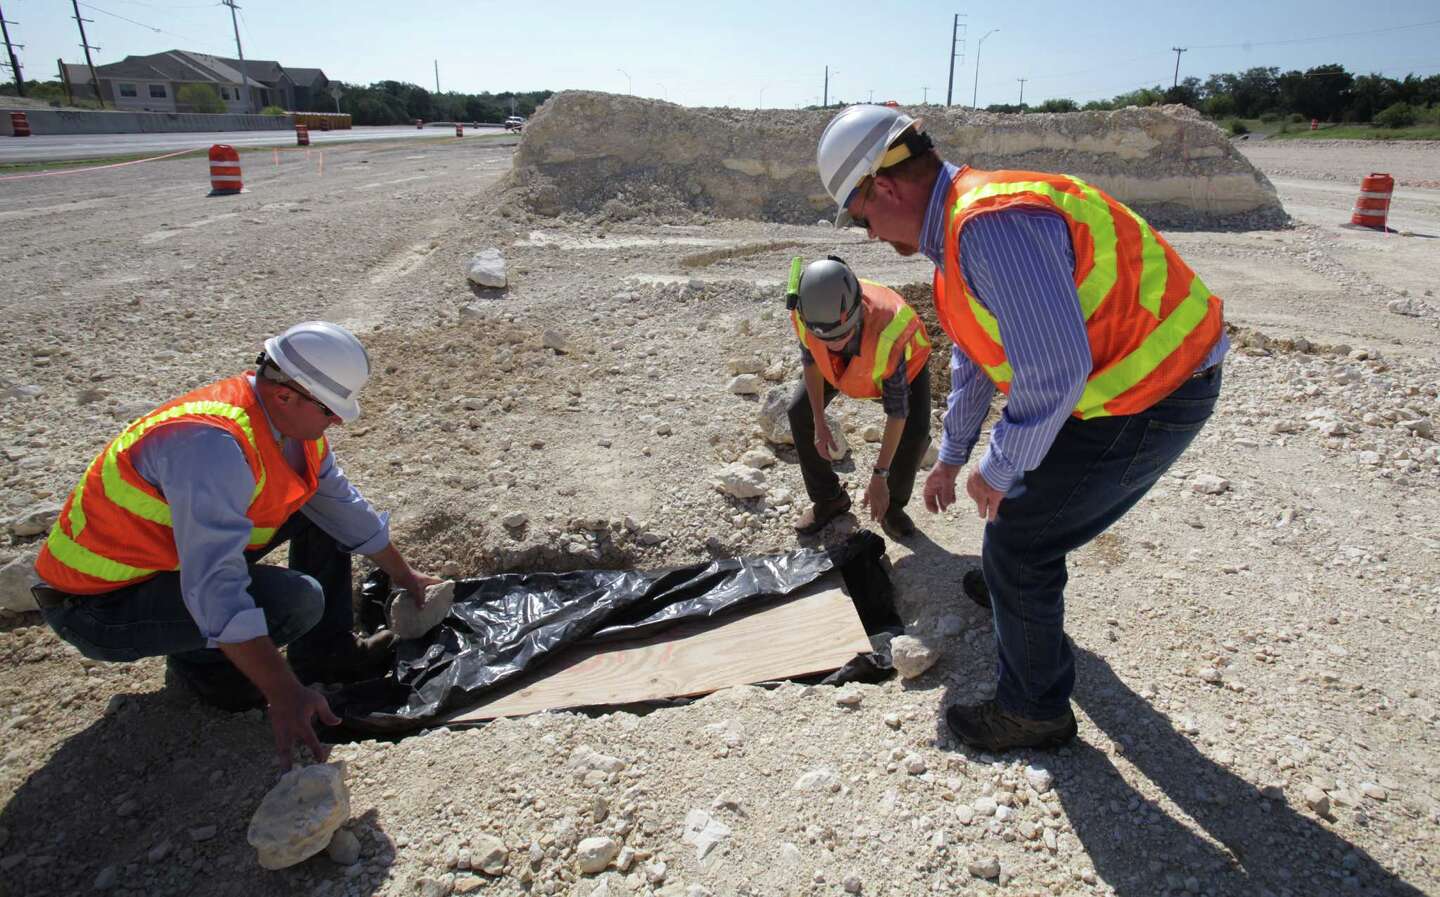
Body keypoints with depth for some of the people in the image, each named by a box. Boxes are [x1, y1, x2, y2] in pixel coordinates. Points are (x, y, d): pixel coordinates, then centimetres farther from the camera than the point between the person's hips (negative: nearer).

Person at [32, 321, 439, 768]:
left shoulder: (289, 417, -6)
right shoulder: (213, 443, -34)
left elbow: (343, 505, 9)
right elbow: (216, 589, -41)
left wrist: (404, 576, 16)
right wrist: (284, 694, -44)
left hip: (167, 551, 9)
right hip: (100, 603, -9)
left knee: (323, 498, 3)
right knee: (296, 600, -29)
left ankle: (327, 651, 10)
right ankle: (200, 662, 3)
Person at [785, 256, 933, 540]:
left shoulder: (889, 337, -49)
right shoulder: (805, 312, -38)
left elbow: (897, 412, -36)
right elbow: (810, 359, -14)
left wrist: (879, 476, -31)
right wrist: (819, 424, -16)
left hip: (904, 359, -3)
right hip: (844, 359, 4)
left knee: (915, 432, -22)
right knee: (800, 412, -8)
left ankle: (891, 505, 5)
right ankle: (828, 498, 10)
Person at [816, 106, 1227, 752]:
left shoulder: (993, 224, -28)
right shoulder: (959, 223, 7)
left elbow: (1053, 372, -32)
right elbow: (974, 357, 19)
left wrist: (998, 469, -16)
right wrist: (952, 458, 27)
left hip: (1148, 396, -10)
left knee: (1016, 540, -3)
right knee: (1030, 495, 28)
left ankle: (1035, 711, 17)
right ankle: (1016, 591, 58)